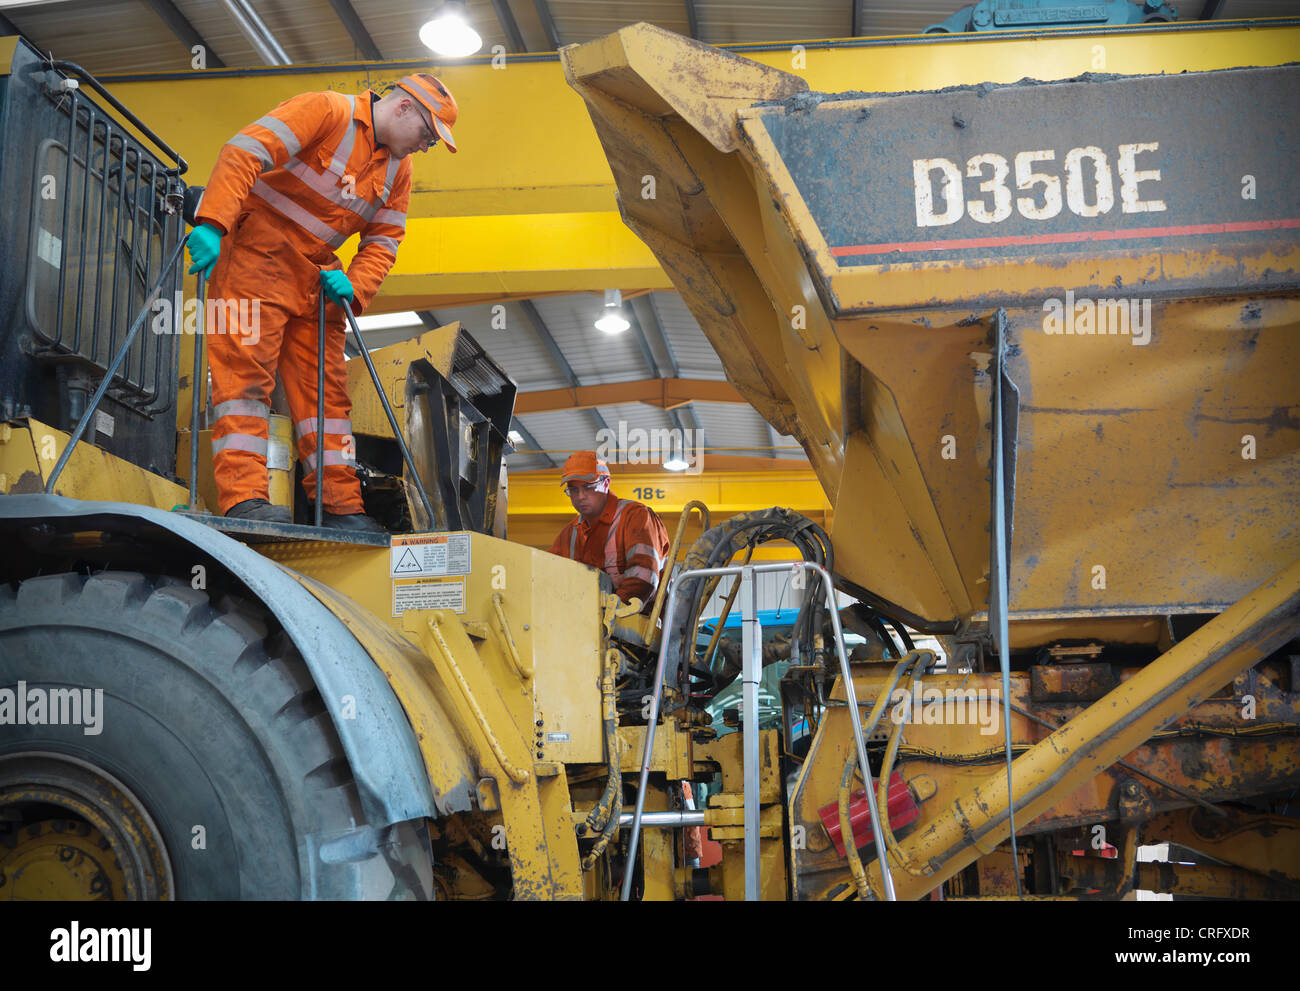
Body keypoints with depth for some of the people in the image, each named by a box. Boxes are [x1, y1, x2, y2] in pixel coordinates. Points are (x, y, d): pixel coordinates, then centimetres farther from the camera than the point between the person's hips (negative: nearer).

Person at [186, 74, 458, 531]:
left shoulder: (398, 170, 11)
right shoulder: (326, 111, -12)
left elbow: (382, 242, 10)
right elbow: (246, 151, -21)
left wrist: (354, 284, -12)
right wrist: (213, 223, -32)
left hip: (316, 276, 8)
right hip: (256, 256, -8)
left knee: (325, 385, 5)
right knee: (246, 369, -14)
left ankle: (340, 506, 7)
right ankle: (242, 497, -19)